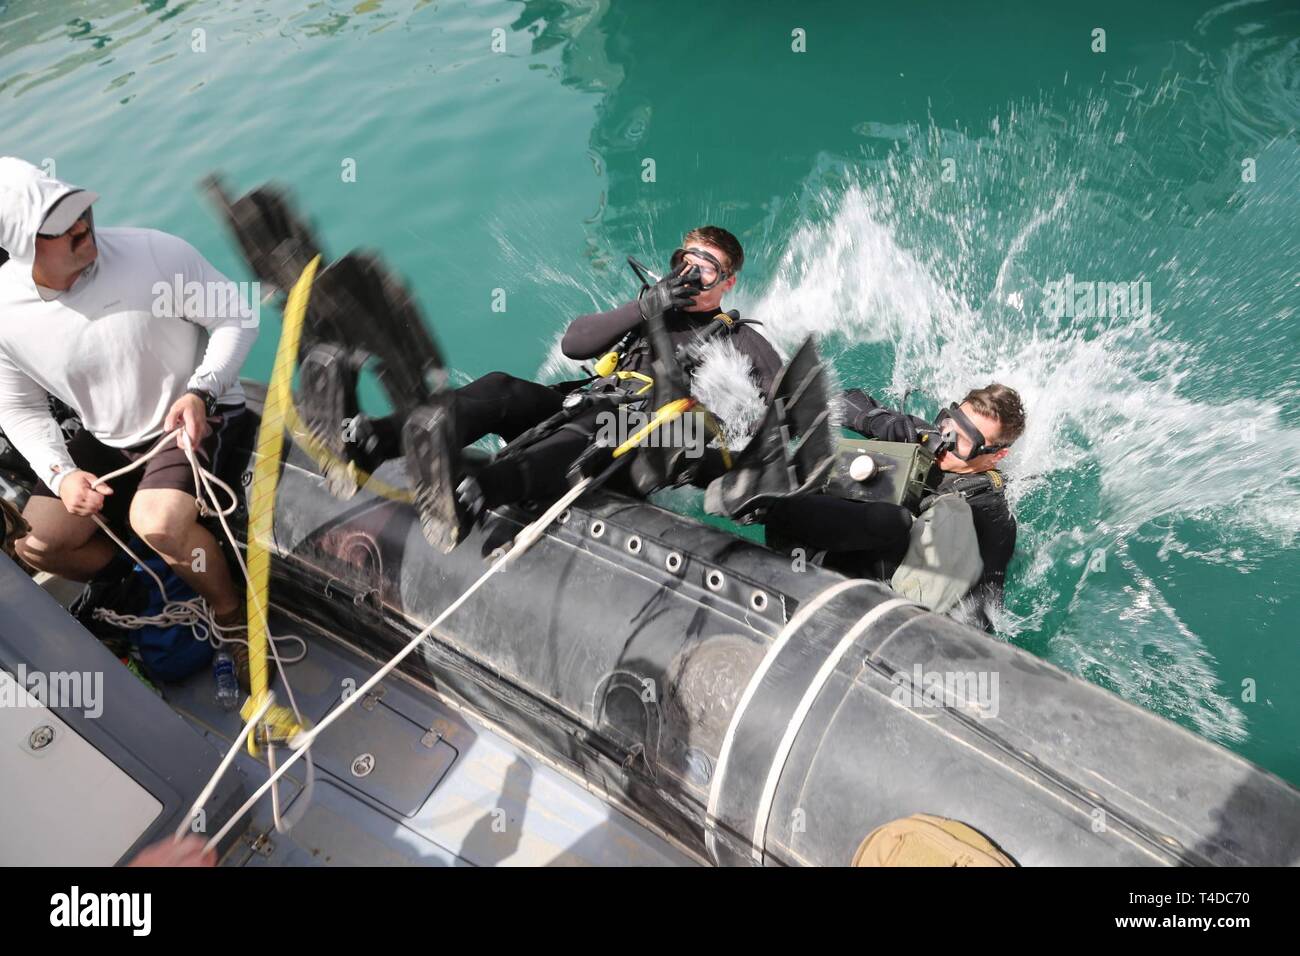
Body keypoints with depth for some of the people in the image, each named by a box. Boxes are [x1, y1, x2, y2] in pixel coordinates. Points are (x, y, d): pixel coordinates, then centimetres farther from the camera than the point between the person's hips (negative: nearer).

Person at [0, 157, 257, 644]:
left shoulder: (154, 252, -20)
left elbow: (236, 318, -11)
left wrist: (200, 391, -25)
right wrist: (60, 473, -10)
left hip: (194, 420, -5)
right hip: (105, 441, 5)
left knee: (157, 523, -30)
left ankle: (230, 611, -3)